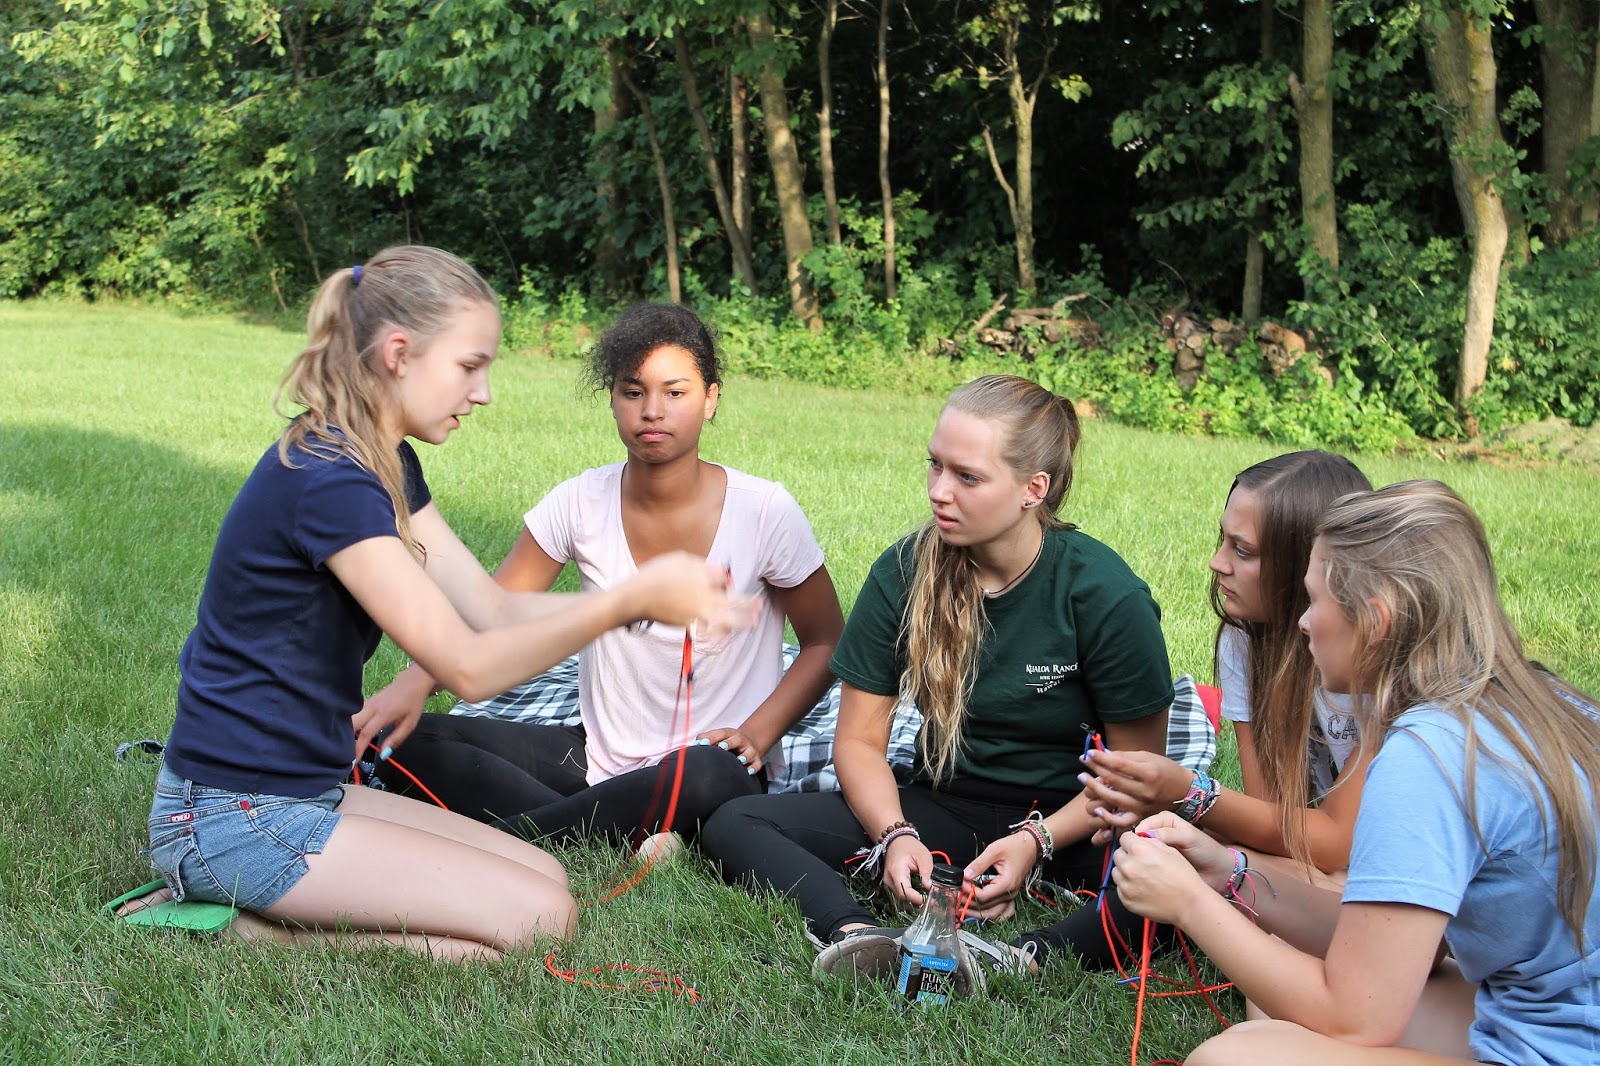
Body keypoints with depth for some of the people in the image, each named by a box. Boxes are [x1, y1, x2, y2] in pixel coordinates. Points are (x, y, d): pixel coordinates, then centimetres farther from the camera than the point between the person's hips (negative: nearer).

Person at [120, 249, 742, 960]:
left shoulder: (385, 465, 10)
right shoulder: (328, 480, -23)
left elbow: (491, 608, 5)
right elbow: (469, 665, -23)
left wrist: (643, 596, -7)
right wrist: (629, 600, -24)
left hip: (303, 789, 10)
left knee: (543, 875, 9)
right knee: (542, 921, -12)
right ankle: (254, 930, -6)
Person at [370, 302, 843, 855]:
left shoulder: (764, 512, -9)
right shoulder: (582, 503, -2)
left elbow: (826, 644, 0)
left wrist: (755, 735, -15)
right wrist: (414, 682, -22)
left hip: (712, 768, -3)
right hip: (597, 756, 4)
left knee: (711, 778, -41)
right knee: (407, 742, -16)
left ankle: (497, 833, -23)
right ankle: (633, 838, -24)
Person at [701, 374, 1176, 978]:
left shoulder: (1107, 594, -14)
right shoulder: (904, 572, -6)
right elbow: (859, 739, -1)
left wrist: (1036, 840, -23)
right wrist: (895, 835, -20)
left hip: (1066, 820, -3)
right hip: (943, 809, 3)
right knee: (733, 825, -18)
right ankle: (857, 936, -44)